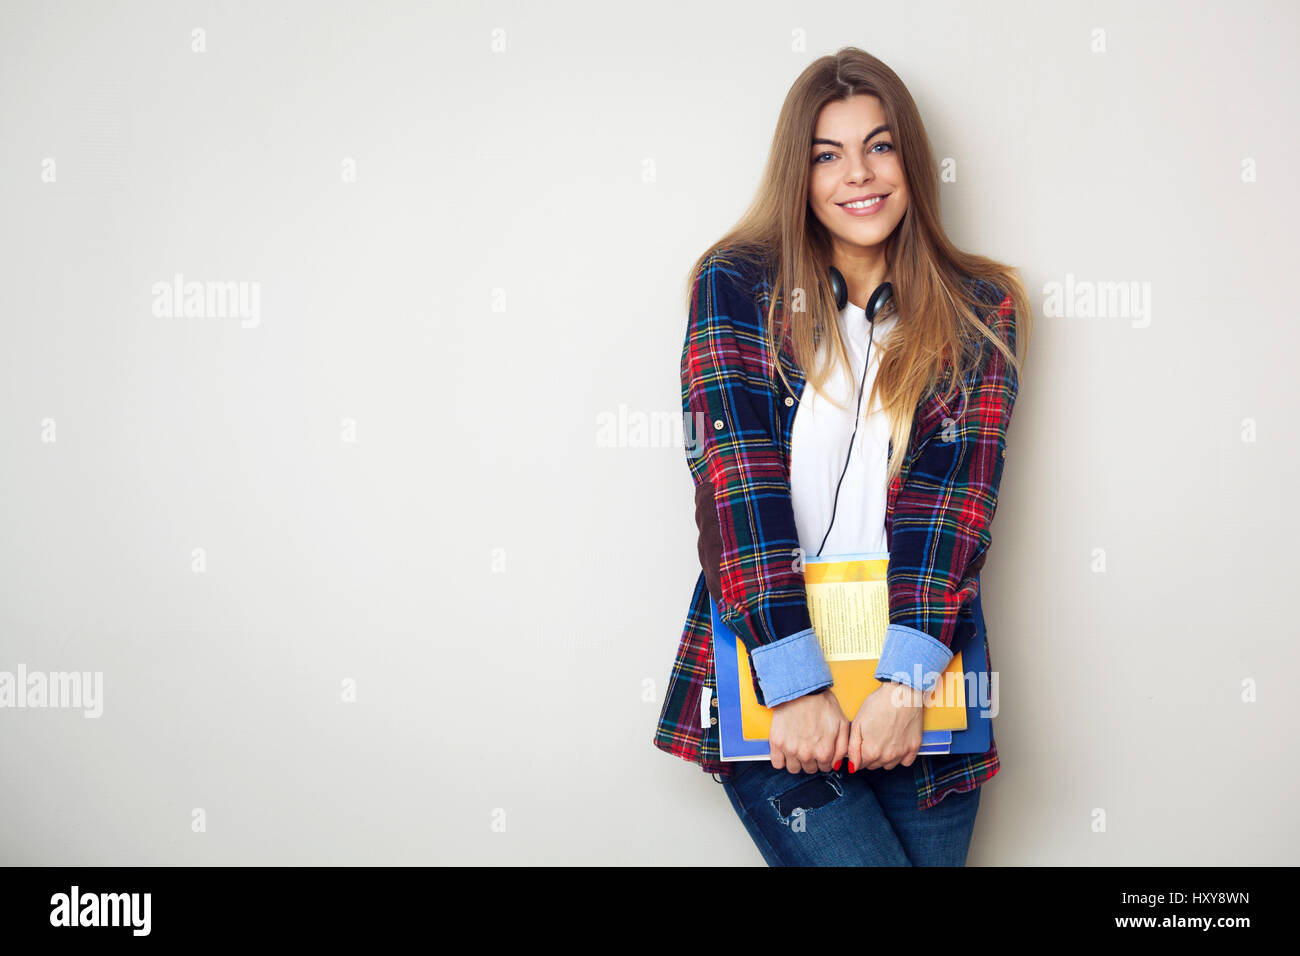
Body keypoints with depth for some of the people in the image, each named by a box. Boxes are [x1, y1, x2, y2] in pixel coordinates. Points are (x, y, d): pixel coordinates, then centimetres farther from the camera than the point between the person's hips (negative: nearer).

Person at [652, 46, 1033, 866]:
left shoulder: (981, 311, 7)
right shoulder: (736, 286, 2)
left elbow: (957, 495, -4)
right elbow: (738, 480, -9)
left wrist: (904, 678, -16)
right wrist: (798, 684, -17)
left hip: (921, 679, 3)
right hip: (767, 683, -2)